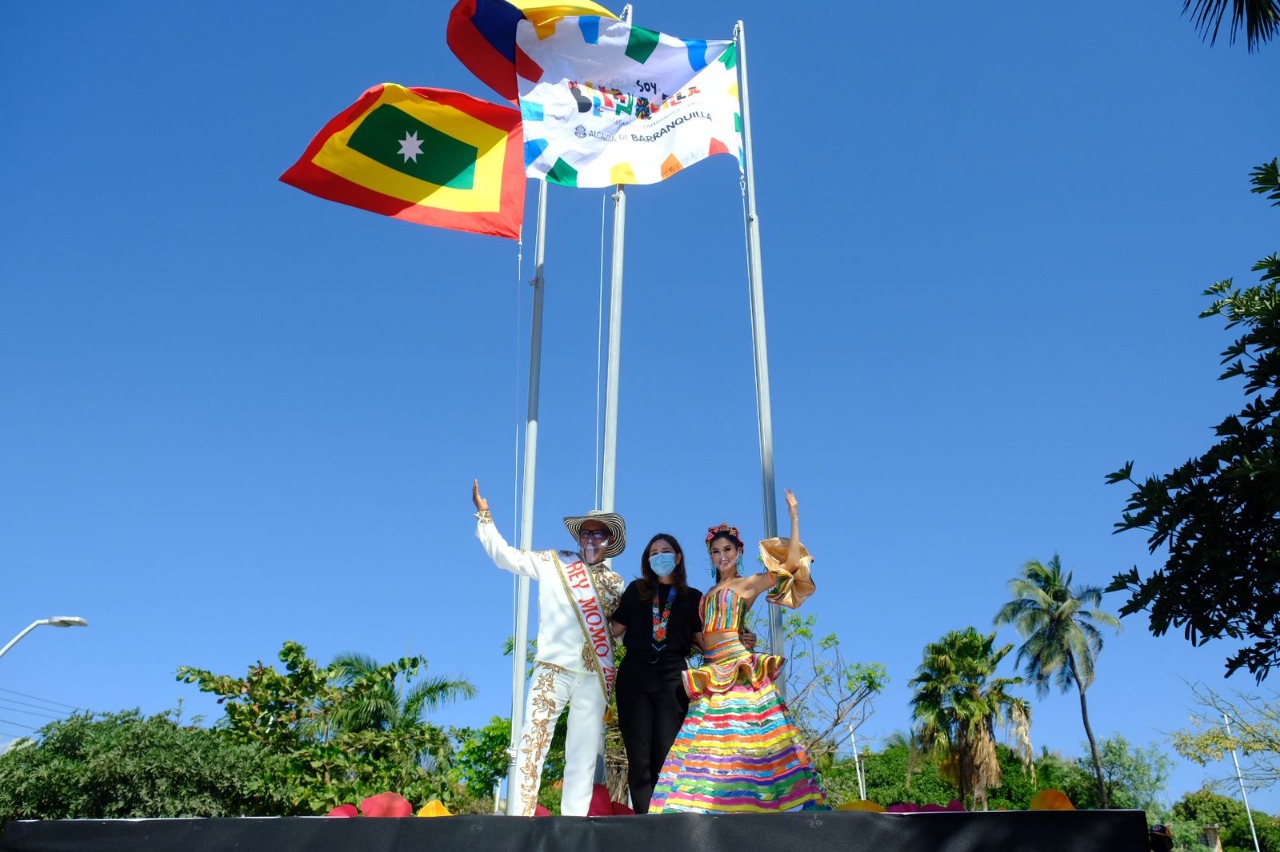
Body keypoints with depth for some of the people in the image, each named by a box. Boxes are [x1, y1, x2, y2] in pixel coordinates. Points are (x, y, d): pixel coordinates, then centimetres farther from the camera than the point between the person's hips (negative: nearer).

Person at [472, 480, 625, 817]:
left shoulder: (615, 584, 14)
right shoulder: (553, 562, 9)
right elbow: (505, 555, 8)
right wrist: (484, 514, 4)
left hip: (594, 676, 2)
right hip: (552, 670, -2)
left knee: (584, 753, 1)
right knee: (533, 741, -11)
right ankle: (520, 815, -9)